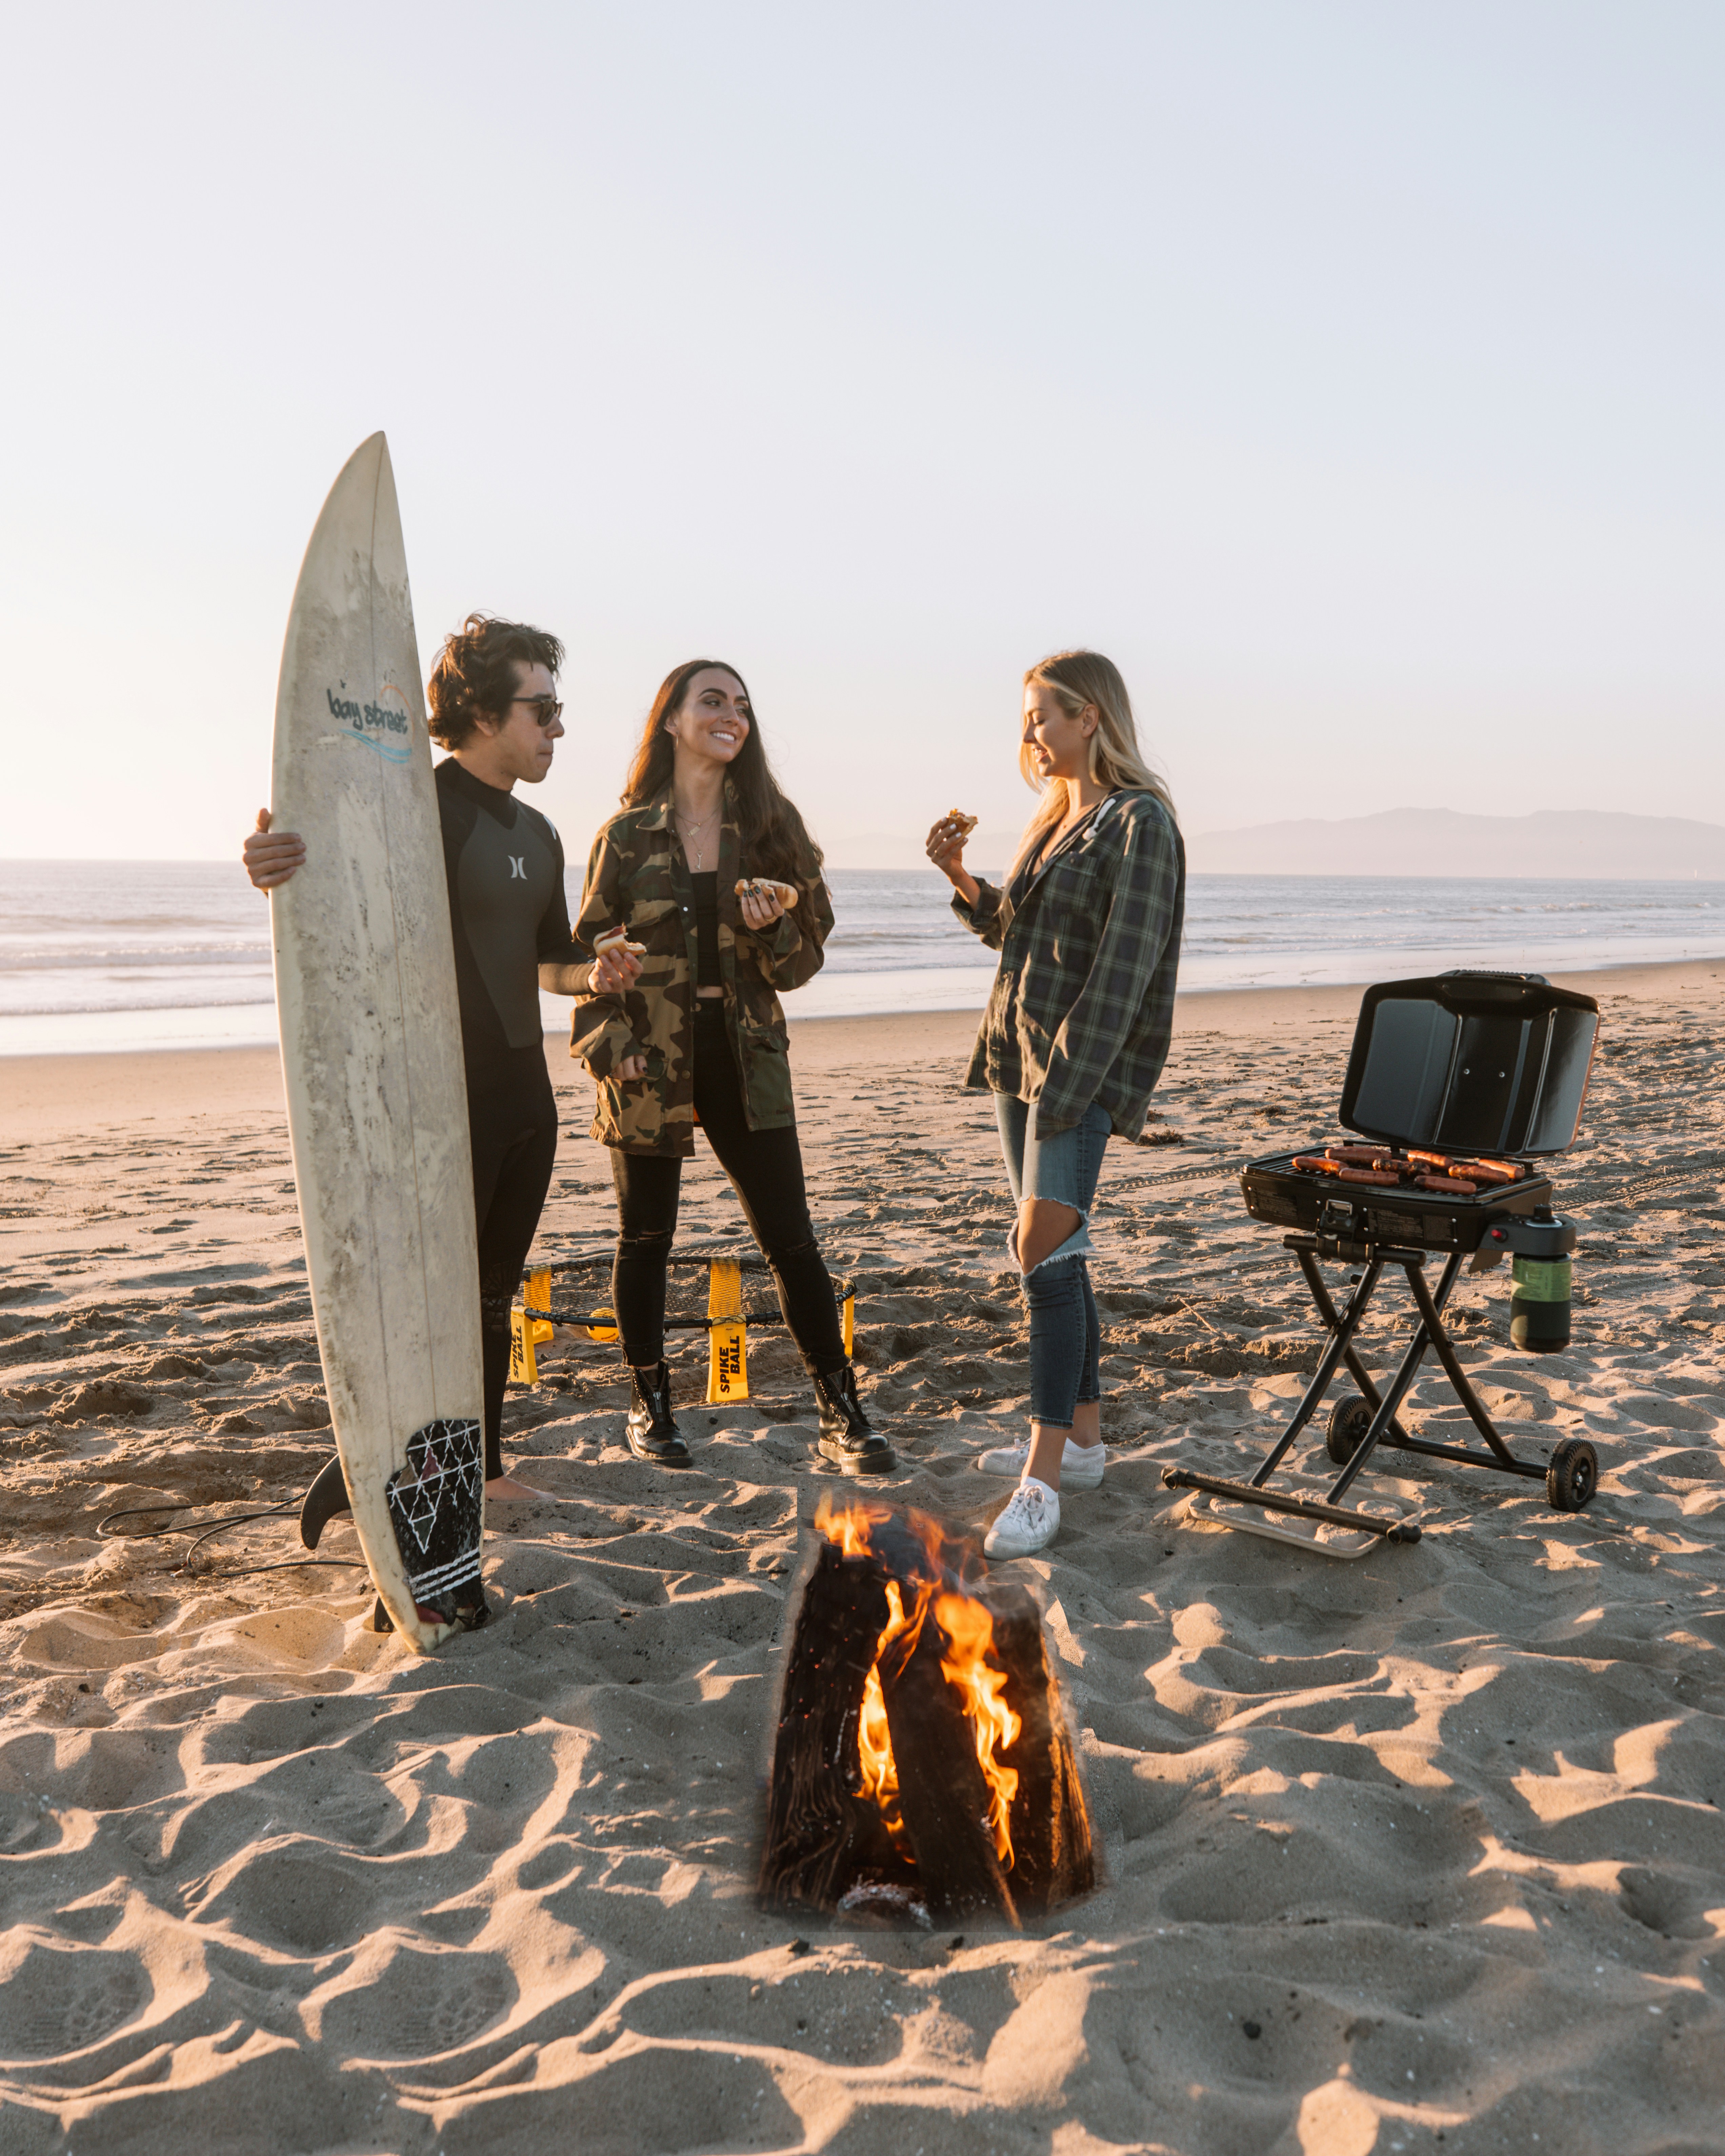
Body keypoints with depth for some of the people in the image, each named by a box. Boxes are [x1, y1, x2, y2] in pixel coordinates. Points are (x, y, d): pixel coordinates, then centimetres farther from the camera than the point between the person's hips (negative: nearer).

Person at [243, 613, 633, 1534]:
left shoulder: (538, 835, 14)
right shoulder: (425, 805, -11)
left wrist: (597, 972, 1)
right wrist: (277, 862, -50)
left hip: (525, 1093, 8)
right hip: (446, 1095, -8)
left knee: (495, 1293, 15)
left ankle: (485, 1468, 28)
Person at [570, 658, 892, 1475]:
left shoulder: (770, 828, 6)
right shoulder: (627, 837, 1)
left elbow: (801, 962, 6)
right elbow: (589, 955, 3)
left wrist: (771, 930, -15)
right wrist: (610, 1048, -10)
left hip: (746, 1061, 1)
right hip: (651, 1066, -1)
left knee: (791, 1241, 1)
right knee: (645, 1239, 10)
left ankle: (841, 1414, 10)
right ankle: (651, 1405, 28)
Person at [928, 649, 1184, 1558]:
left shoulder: (1138, 823, -10)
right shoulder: (1054, 819, 16)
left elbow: (1122, 970, -17)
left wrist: (1063, 1085, -22)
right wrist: (961, 880, 7)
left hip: (1084, 1068, -8)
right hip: (1017, 1055, 9)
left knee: (1044, 1253, -15)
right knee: (1054, 1255, 11)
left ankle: (1042, 1480, -10)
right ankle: (1081, 1438, 22)